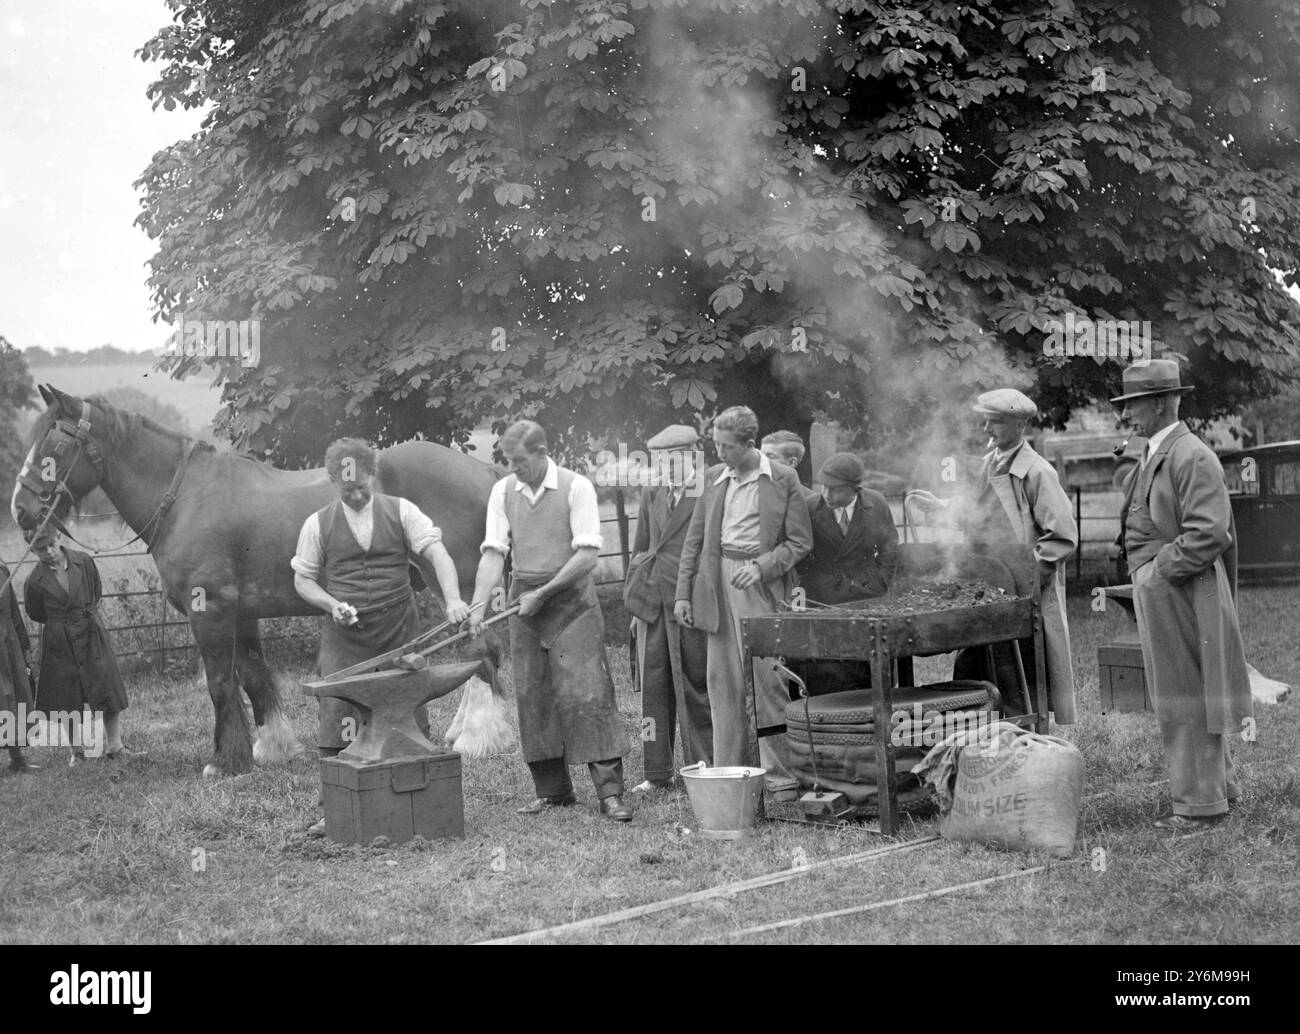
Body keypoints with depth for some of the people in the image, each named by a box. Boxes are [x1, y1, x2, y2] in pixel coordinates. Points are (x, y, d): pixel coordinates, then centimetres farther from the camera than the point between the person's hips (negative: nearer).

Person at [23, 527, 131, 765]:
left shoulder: (83, 561, -4)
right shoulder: (35, 581, -10)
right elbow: (36, 614, 5)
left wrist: (86, 615, 8)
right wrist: (61, 622, 7)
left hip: (92, 635, 2)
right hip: (59, 643, -2)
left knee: (109, 689, -2)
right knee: (67, 698, 3)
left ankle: (114, 745, 6)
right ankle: (76, 750, 17)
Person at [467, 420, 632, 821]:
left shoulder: (576, 487, -8)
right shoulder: (503, 491, 6)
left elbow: (588, 554, -12)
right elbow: (494, 552, 0)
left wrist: (544, 593, -14)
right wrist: (479, 604, -13)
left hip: (572, 602, -5)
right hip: (524, 604, 5)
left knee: (587, 695, -10)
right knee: (533, 698, 5)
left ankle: (610, 791, -9)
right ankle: (552, 790, 15)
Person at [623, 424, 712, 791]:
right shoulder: (651, 496, 14)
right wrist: (634, 601, 17)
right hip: (652, 604, 6)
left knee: (694, 686, 1)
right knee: (653, 687, 8)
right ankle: (658, 772, 15)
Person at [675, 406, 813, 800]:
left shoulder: (782, 479, -1)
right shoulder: (713, 478, 12)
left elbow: (800, 541, -1)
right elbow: (695, 538, 14)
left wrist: (761, 567, -15)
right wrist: (683, 593, 9)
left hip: (762, 586, -4)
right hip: (718, 584, 4)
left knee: (767, 679, -6)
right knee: (722, 682, 4)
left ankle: (780, 776, 1)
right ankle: (729, 773, 11)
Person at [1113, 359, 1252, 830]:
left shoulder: (1192, 457, -15)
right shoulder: (1153, 456, 15)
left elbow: (1208, 533, -22)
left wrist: (1160, 572, -17)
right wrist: (1144, 576, 12)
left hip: (1181, 593, -10)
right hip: (1158, 594, 10)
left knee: (1187, 695, -3)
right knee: (1177, 696, 17)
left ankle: (1200, 801, 5)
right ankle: (1219, 784, 28)